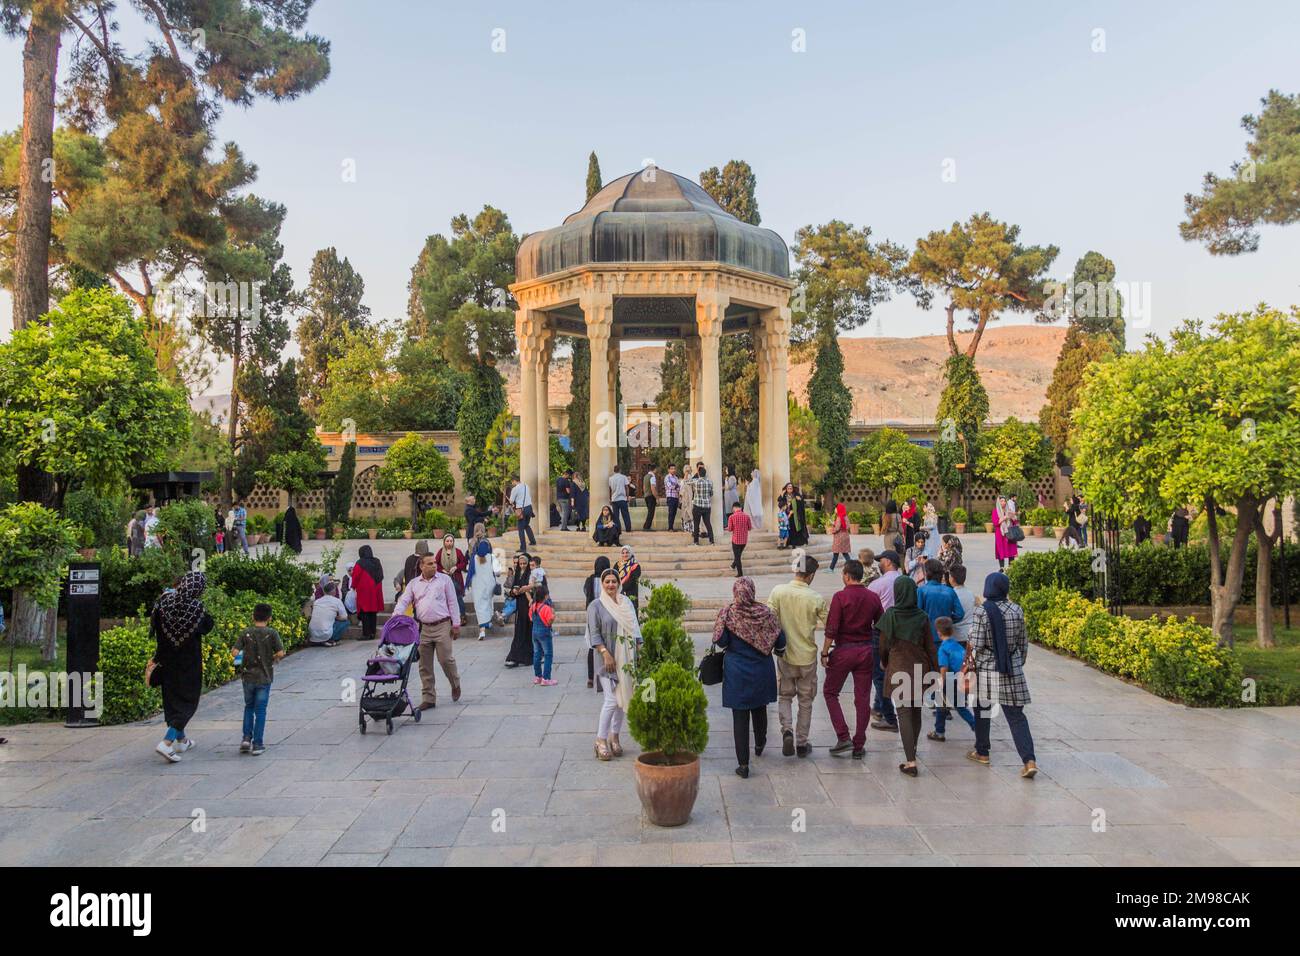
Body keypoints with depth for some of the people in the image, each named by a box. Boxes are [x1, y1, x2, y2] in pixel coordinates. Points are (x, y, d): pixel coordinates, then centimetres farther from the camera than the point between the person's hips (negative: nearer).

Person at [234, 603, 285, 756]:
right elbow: (280, 653, -13)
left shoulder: (246, 633, -3)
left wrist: (244, 656, 11)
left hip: (248, 676, 2)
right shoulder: (272, 633, -9)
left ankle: (246, 738, 11)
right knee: (260, 710, 5)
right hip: (264, 677, -2)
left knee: (249, 707, 20)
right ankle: (257, 744, 7)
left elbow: (235, 652, -9)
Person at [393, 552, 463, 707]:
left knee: (446, 659, -6)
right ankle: (428, 698, 12)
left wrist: (456, 624, -1)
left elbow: (452, 603, 4)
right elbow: (403, 601, 5)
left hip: (442, 626, -3)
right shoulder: (414, 584, 11)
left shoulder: (444, 579, 5)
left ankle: (455, 685, 22)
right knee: (424, 665, 4)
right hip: (423, 628, 3)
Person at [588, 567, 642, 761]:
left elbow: (635, 628, 14)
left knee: (623, 698, 7)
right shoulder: (596, 605, -4)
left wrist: (639, 650, 6)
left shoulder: (627, 603, 10)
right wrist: (605, 653, -17)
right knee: (612, 700, -11)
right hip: (608, 659, -5)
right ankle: (601, 740, 0)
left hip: (626, 659, 5)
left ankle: (614, 737, 20)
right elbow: (594, 633, -8)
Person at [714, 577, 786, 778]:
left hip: (736, 673, -2)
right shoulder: (766, 613, -6)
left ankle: (743, 765, 1)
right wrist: (779, 651, 18)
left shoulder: (726, 614, -12)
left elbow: (721, 642, -14)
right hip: (762, 671, 3)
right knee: (759, 709, 25)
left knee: (740, 717, 2)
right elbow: (780, 641, -4)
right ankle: (759, 745, 48)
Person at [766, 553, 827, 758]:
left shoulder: (778, 591, -11)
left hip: (785, 654, 1)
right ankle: (801, 743, 19)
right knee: (806, 700, 14)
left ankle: (787, 729, -5)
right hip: (808, 657, -1)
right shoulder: (817, 599, -13)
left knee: (784, 696, 18)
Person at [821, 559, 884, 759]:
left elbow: (831, 629, -16)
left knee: (830, 692, 12)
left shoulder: (840, 597, -13)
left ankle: (843, 737, 1)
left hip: (843, 651, -4)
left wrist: (824, 653, -8)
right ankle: (859, 746, 12)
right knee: (863, 698, 9)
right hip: (866, 651, 4)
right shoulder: (873, 597, 2)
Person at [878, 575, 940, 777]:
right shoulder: (922, 617, -4)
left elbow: (883, 646, -3)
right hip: (920, 670, 4)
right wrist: (936, 671, 6)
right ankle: (912, 749, 40)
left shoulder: (890, 616, -10)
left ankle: (911, 762, -11)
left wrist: (886, 665, 15)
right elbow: (930, 647, -1)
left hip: (898, 671, -3)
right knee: (916, 711, 20)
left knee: (904, 713, -3)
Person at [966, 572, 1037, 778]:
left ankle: (982, 752, 28)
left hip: (986, 668, -3)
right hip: (1012, 669, 3)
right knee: (1016, 715, 4)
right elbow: (1023, 642, 8)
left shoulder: (982, 611, -14)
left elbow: (977, 644, -15)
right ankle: (1029, 760, -7)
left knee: (982, 709, 16)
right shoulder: (1016, 610, -1)